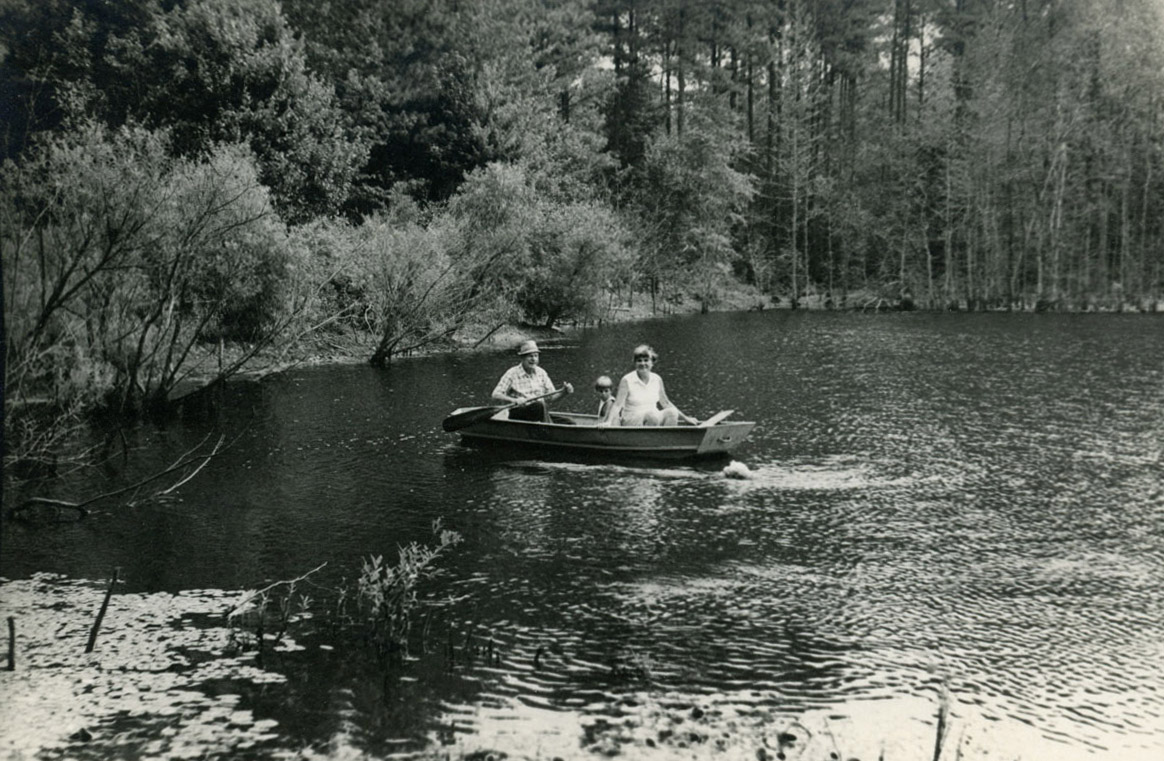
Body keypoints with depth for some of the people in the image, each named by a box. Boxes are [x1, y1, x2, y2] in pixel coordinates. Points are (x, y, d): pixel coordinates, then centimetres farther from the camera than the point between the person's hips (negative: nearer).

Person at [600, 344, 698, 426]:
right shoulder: (627, 381, -7)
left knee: (672, 412, -23)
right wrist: (608, 422, -29)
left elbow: (665, 403, 18)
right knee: (652, 414, -34)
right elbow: (617, 405, -12)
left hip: (653, 418, 5)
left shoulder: (657, 380, 8)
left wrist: (685, 418, 17)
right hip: (631, 421, -5)